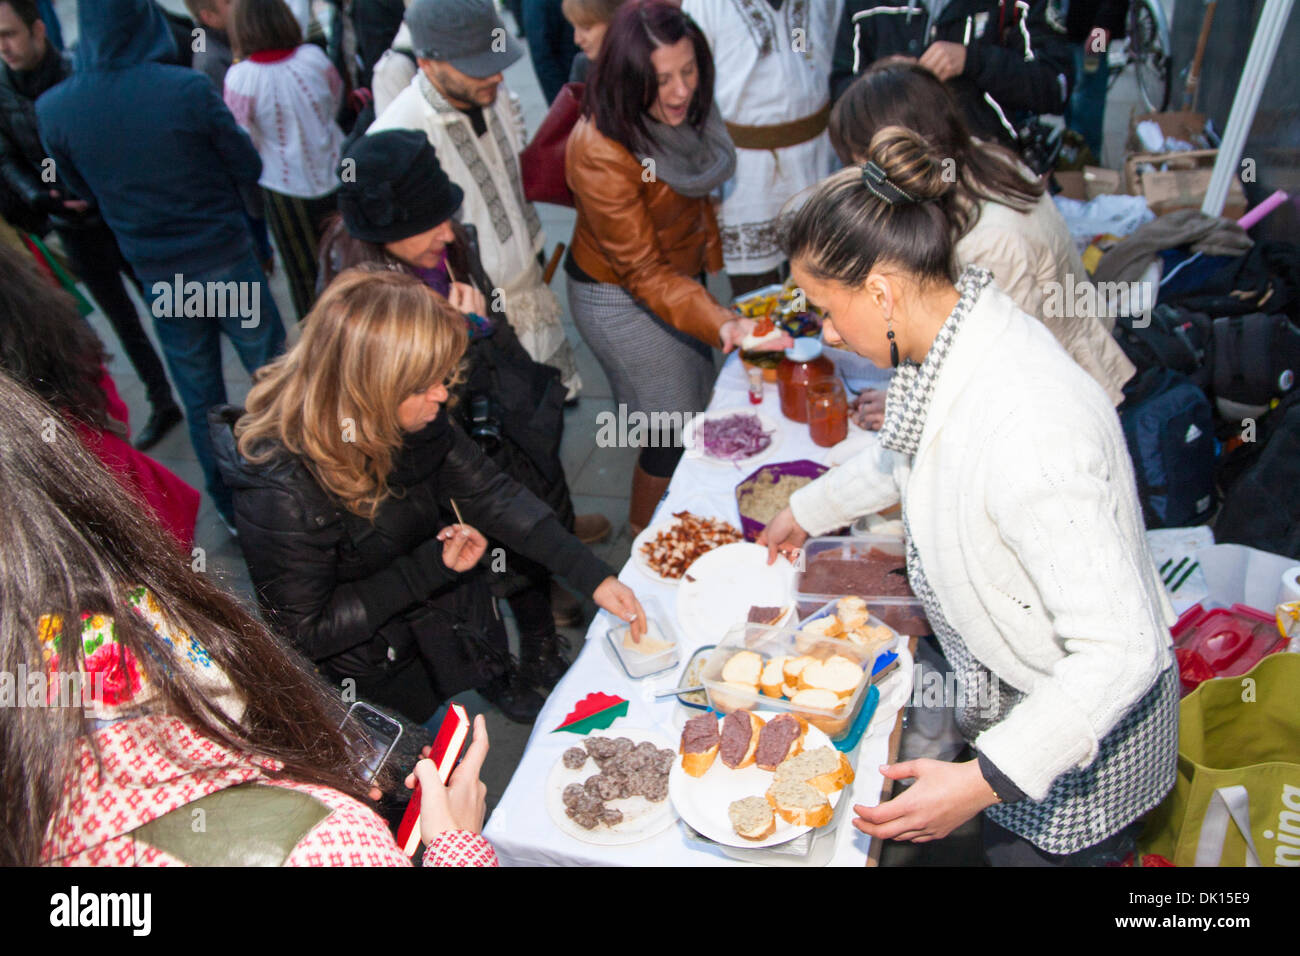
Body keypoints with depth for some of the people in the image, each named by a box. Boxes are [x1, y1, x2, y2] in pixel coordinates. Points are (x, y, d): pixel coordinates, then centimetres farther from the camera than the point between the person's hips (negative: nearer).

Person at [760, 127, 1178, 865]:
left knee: (1029, 850, 16)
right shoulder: (957, 328, -11)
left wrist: (985, 780, -35)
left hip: (1084, 722, -8)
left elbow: (1121, 649, -33)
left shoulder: (1026, 433, -40)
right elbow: (906, 455, 12)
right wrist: (809, 511, 25)